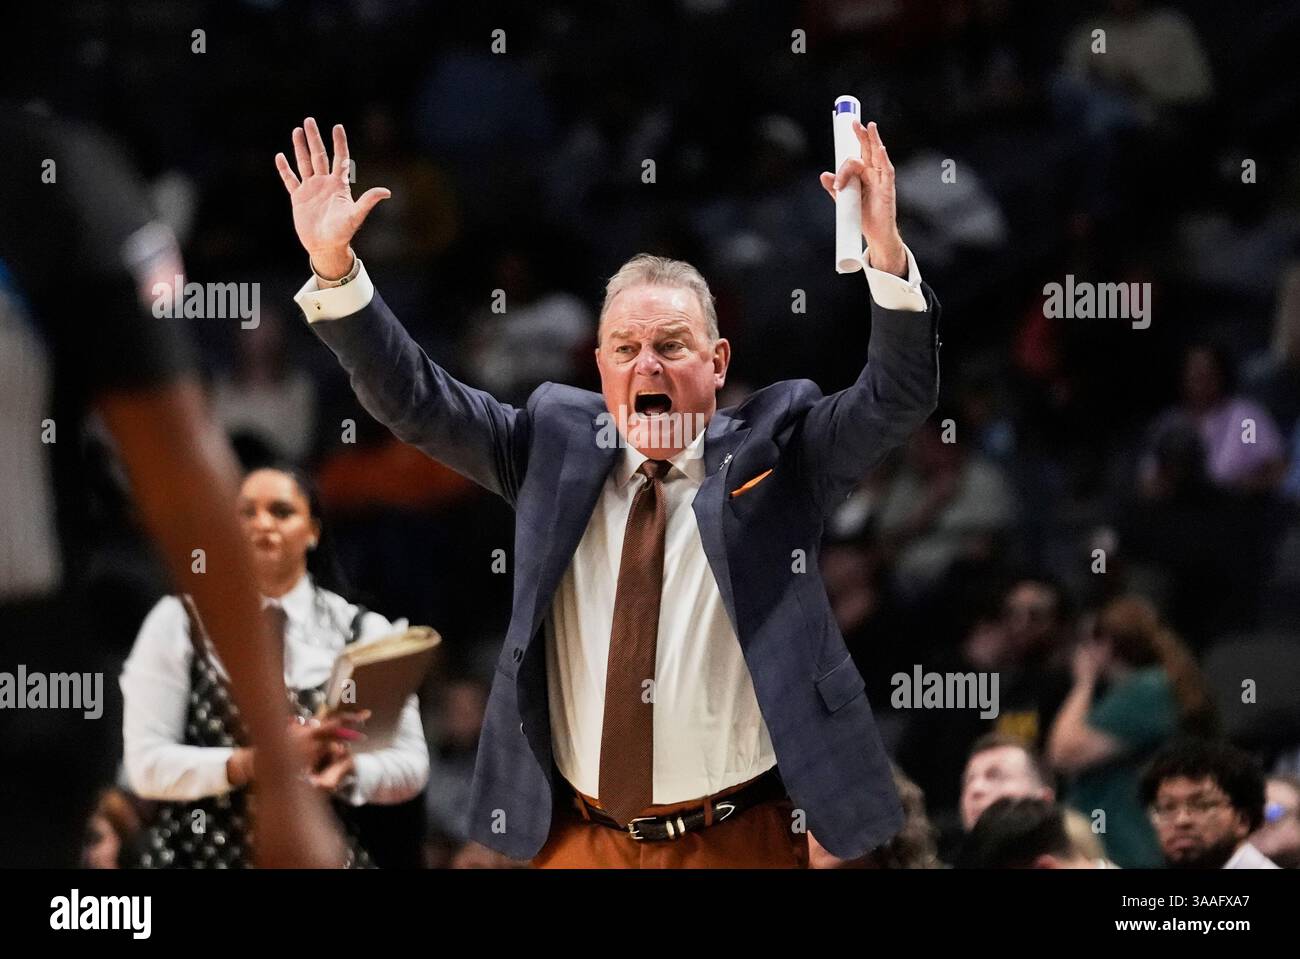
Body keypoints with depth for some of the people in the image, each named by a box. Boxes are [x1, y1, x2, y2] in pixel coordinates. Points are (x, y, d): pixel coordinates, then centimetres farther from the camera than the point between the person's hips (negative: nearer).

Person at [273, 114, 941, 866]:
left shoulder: (777, 450, 0)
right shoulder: (555, 443, 7)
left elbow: (900, 399, -12)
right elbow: (413, 398, 5)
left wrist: (886, 251, -27)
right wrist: (333, 264, -9)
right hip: (577, 837, 2)